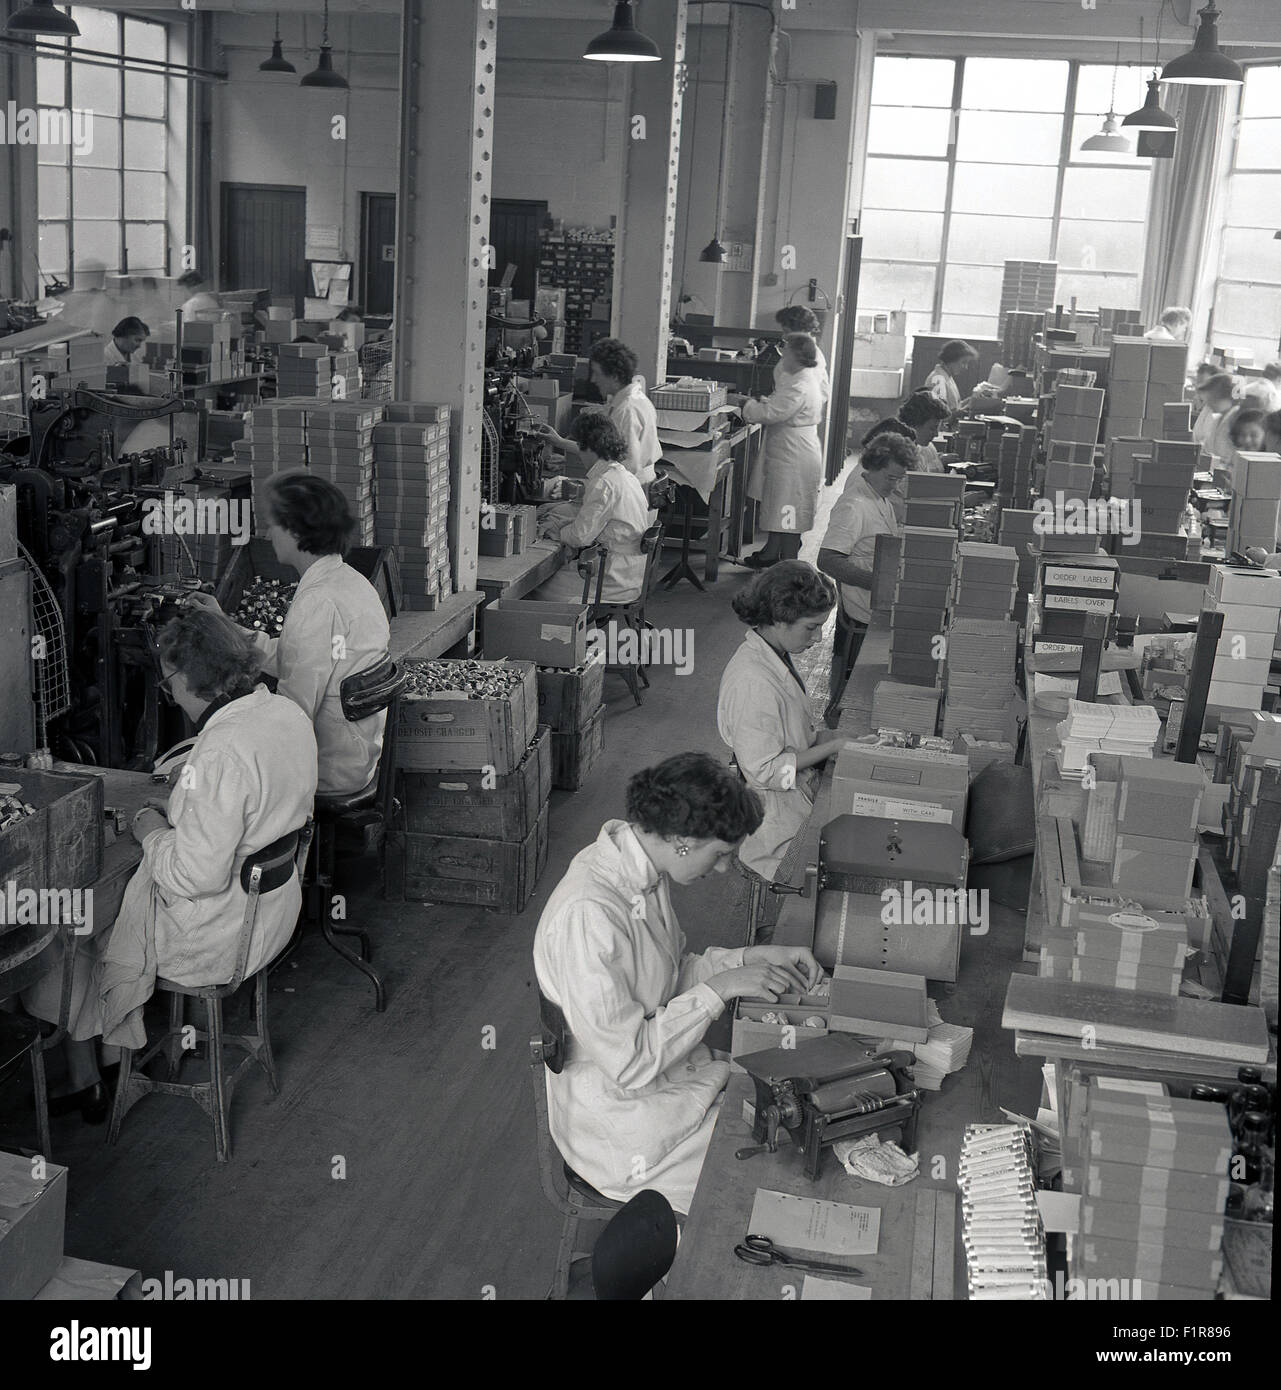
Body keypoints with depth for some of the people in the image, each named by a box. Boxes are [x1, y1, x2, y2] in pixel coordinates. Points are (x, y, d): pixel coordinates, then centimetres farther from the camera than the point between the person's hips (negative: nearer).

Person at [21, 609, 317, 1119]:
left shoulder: (222, 753, -32)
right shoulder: (288, 713, -4)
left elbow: (198, 875, -29)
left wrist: (151, 832, -12)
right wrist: (176, 813, 7)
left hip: (220, 937, -9)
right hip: (272, 907, 9)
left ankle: (83, 1082, 33)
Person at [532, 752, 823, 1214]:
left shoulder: (643, 867, -3)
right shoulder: (588, 915, -32)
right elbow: (628, 1064, -28)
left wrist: (753, 957, -2)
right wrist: (720, 989, -23)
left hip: (673, 1068, 9)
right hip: (622, 1117, -9)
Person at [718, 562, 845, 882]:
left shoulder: (775, 656, 3)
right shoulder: (752, 682, -28)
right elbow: (766, 769, -25)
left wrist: (823, 735, 1)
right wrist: (835, 745, -20)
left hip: (799, 791, 9)